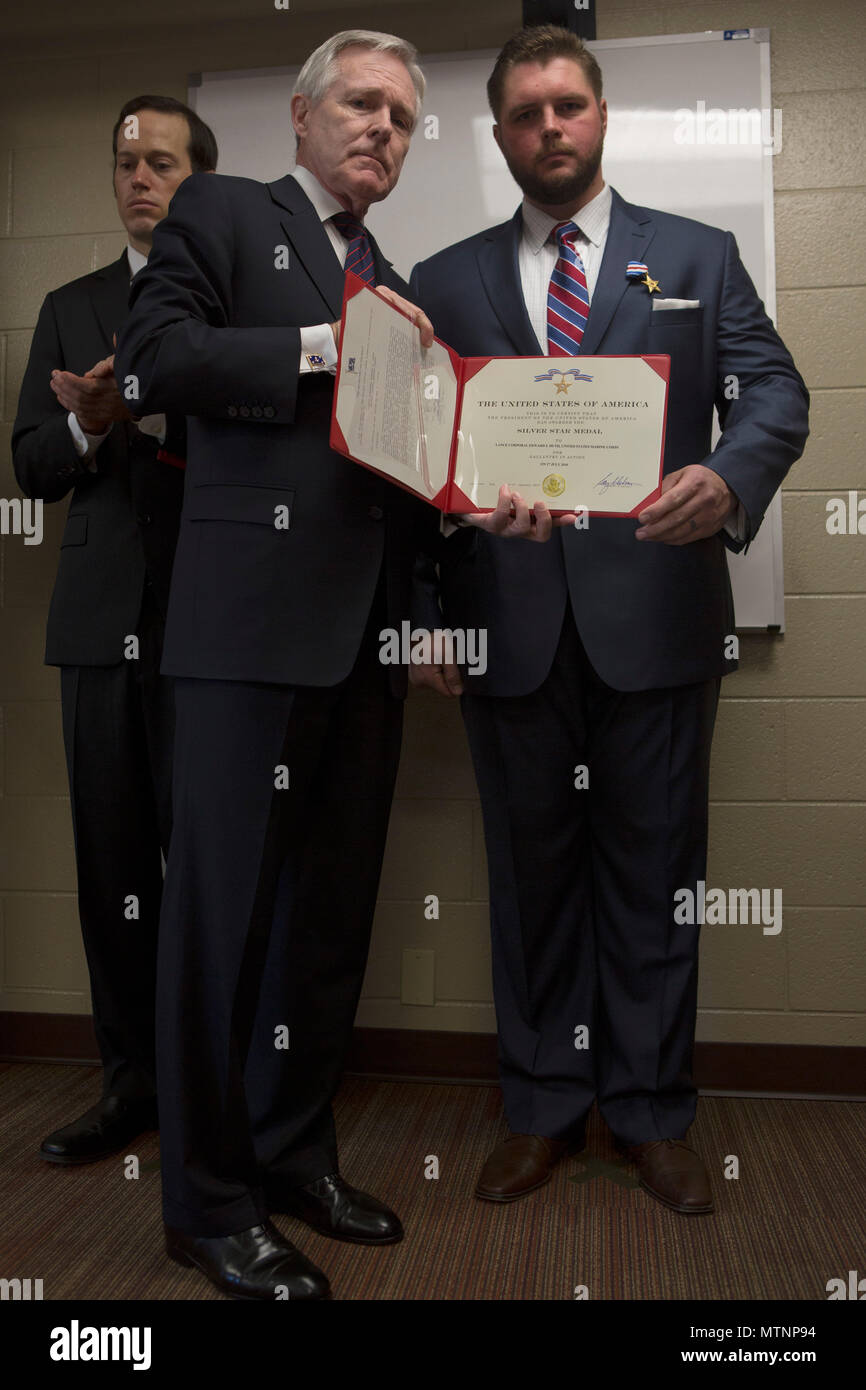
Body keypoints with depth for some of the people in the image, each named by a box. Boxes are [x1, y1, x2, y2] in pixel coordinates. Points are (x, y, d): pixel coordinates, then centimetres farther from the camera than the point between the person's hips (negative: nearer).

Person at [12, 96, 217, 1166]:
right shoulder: (70, 308, 19)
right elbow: (32, 468, 13)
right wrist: (86, 428, -7)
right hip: (103, 621, 4)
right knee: (112, 860, 7)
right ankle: (132, 1077, 20)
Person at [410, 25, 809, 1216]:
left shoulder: (698, 257, 12)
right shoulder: (446, 283, 13)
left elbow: (773, 392, 3)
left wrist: (730, 480, -20)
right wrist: (425, 612, 1)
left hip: (655, 615, -1)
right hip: (508, 621, 1)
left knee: (653, 867, 6)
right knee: (532, 866, 9)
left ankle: (654, 1112, 23)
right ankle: (544, 1108, 24)